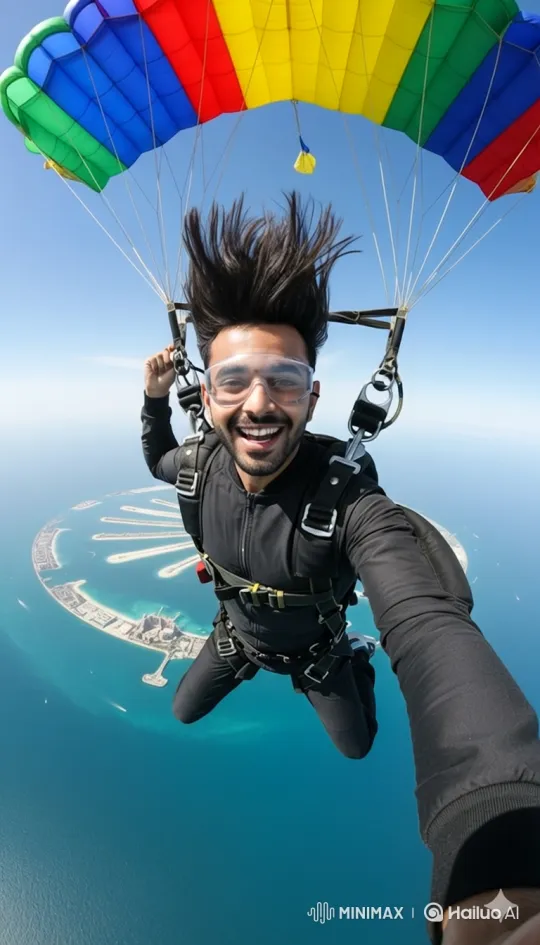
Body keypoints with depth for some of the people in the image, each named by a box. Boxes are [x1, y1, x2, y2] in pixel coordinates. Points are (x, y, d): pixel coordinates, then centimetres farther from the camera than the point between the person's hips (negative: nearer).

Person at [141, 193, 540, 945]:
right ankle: (246, 679, 57)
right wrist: (154, 399, -21)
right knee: (183, 712, 27)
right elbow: (158, 459, 1)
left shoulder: (352, 502, -43)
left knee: (358, 747, 22)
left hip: (316, 645, -3)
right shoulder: (200, 469, -25)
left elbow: (430, 629, -59)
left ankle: (356, 673, 53)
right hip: (238, 632, 4)